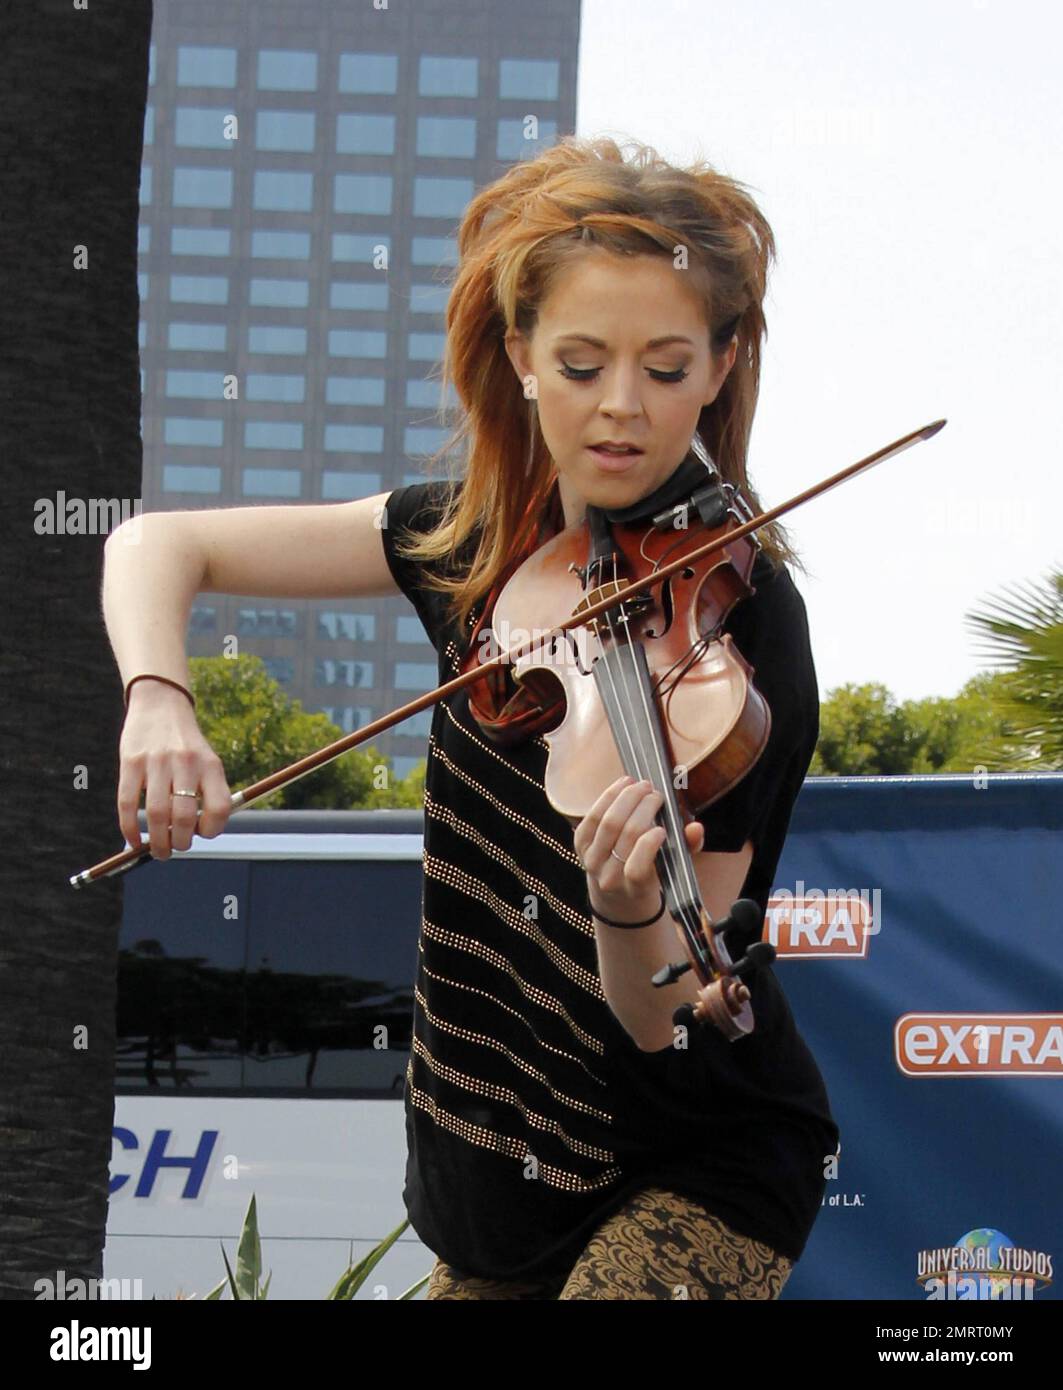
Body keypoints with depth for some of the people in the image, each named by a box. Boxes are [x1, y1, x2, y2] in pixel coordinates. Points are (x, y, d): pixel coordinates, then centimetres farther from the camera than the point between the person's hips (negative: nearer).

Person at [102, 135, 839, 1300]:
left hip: (701, 1168, -5)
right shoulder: (478, 540, -3)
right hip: (493, 1151, 6)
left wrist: (631, 910, -44)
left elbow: (666, 1021, -22)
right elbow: (160, 548, 1)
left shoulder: (741, 626, -19)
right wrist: (156, 697, -19)